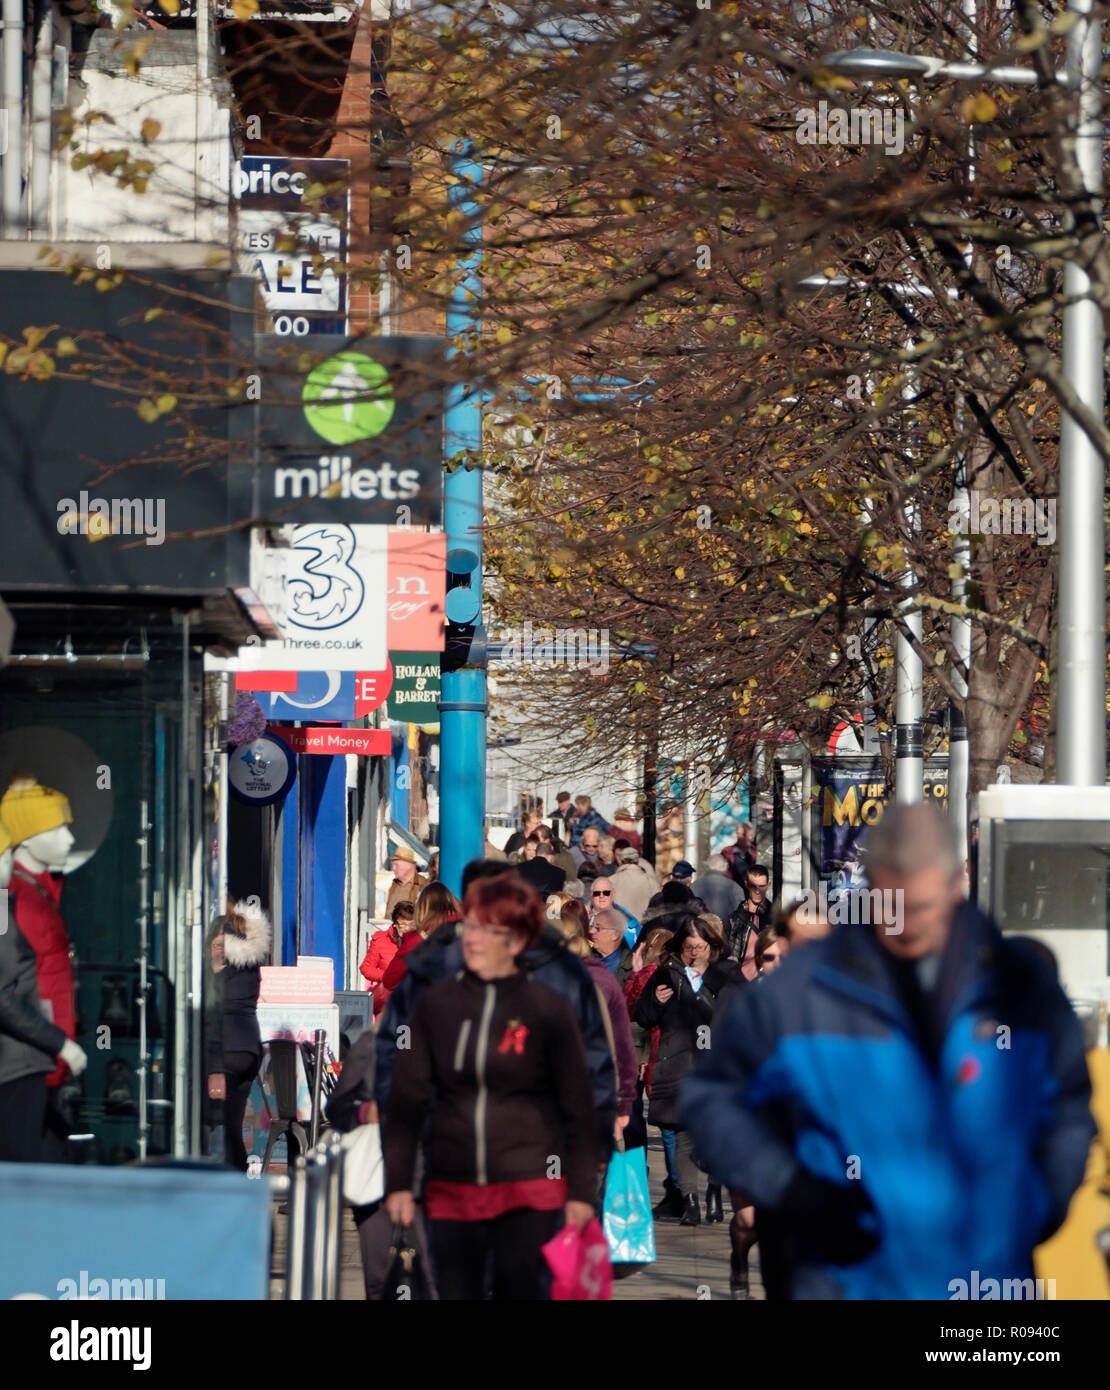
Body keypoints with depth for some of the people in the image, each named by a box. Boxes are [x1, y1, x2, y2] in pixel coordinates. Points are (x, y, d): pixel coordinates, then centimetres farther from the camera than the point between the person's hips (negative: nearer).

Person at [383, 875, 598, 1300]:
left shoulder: (548, 1010, -2)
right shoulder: (436, 1004, 4)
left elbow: (578, 1109, 2)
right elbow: (407, 1097, 7)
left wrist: (581, 1192, -1)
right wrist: (398, 1181, 2)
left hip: (529, 1193, -3)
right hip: (451, 1192, 3)